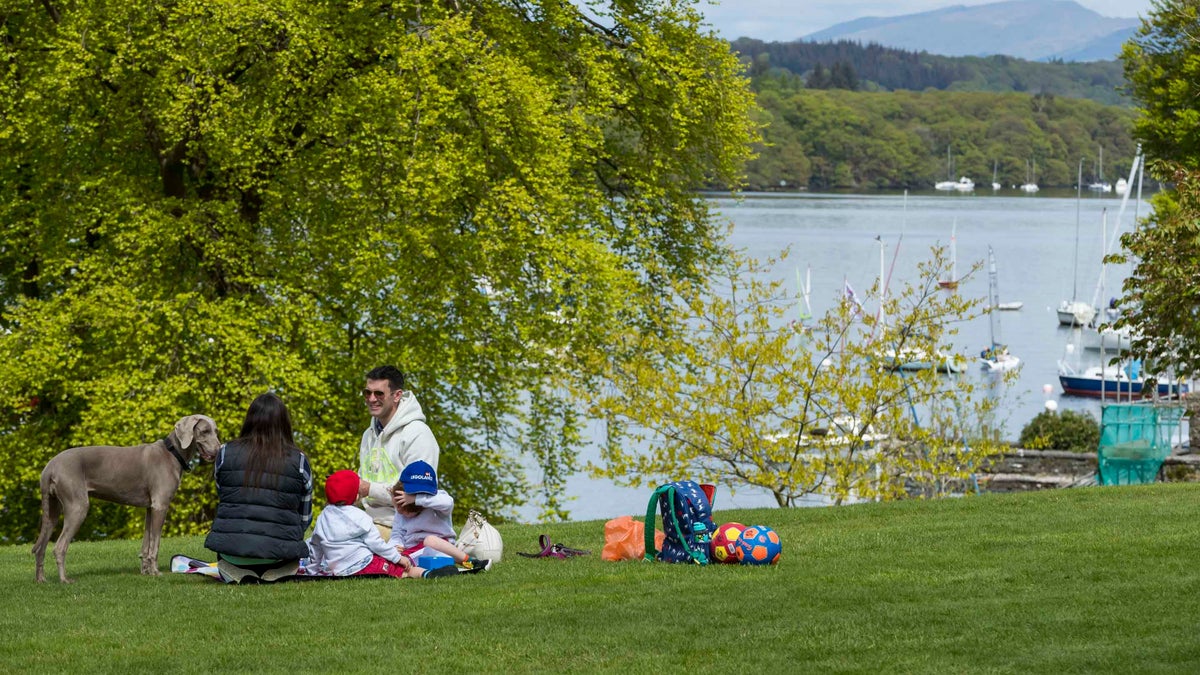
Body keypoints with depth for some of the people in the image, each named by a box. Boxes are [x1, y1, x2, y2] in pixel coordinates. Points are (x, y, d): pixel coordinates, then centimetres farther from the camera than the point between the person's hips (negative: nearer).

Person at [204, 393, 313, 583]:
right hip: (279, 551, 0)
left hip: (231, 547, 0)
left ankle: (237, 573, -1)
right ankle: (272, 573, -3)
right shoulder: (299, 461, 0)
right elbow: (305, 518, 8)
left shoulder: (225, 454, 3)